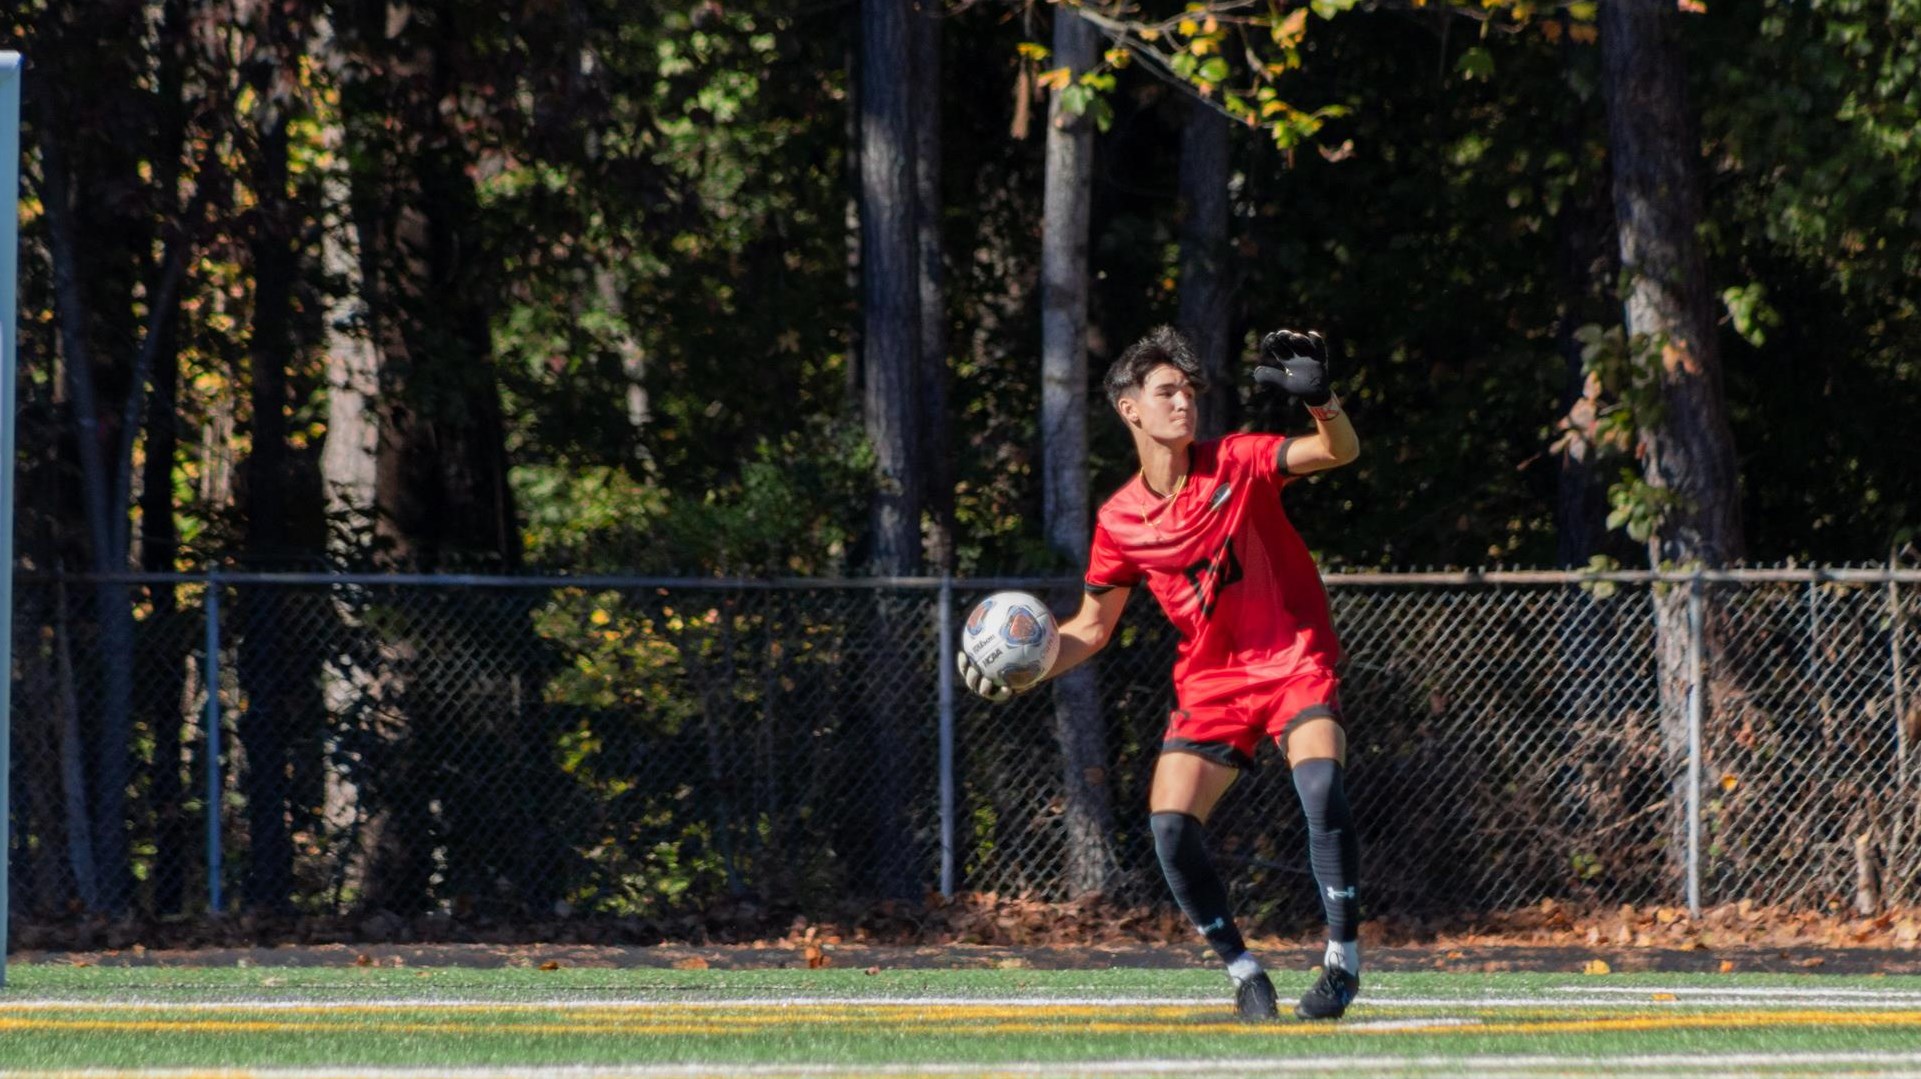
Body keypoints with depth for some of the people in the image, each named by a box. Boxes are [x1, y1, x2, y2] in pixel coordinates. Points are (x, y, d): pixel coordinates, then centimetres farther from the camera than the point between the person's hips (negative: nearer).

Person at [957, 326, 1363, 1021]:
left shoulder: (1237, 464, -6)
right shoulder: (1120, 521, 1)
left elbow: (1341, 450, -17)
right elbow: (1092, 628, 10)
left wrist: (1319, 398, -37)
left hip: (1295, 663, -3)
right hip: (1210, 685, 3)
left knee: (1321, 784, -29)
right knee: (1171, 826, -14)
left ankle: (1342, 958, -19)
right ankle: (1242, 972, 4)